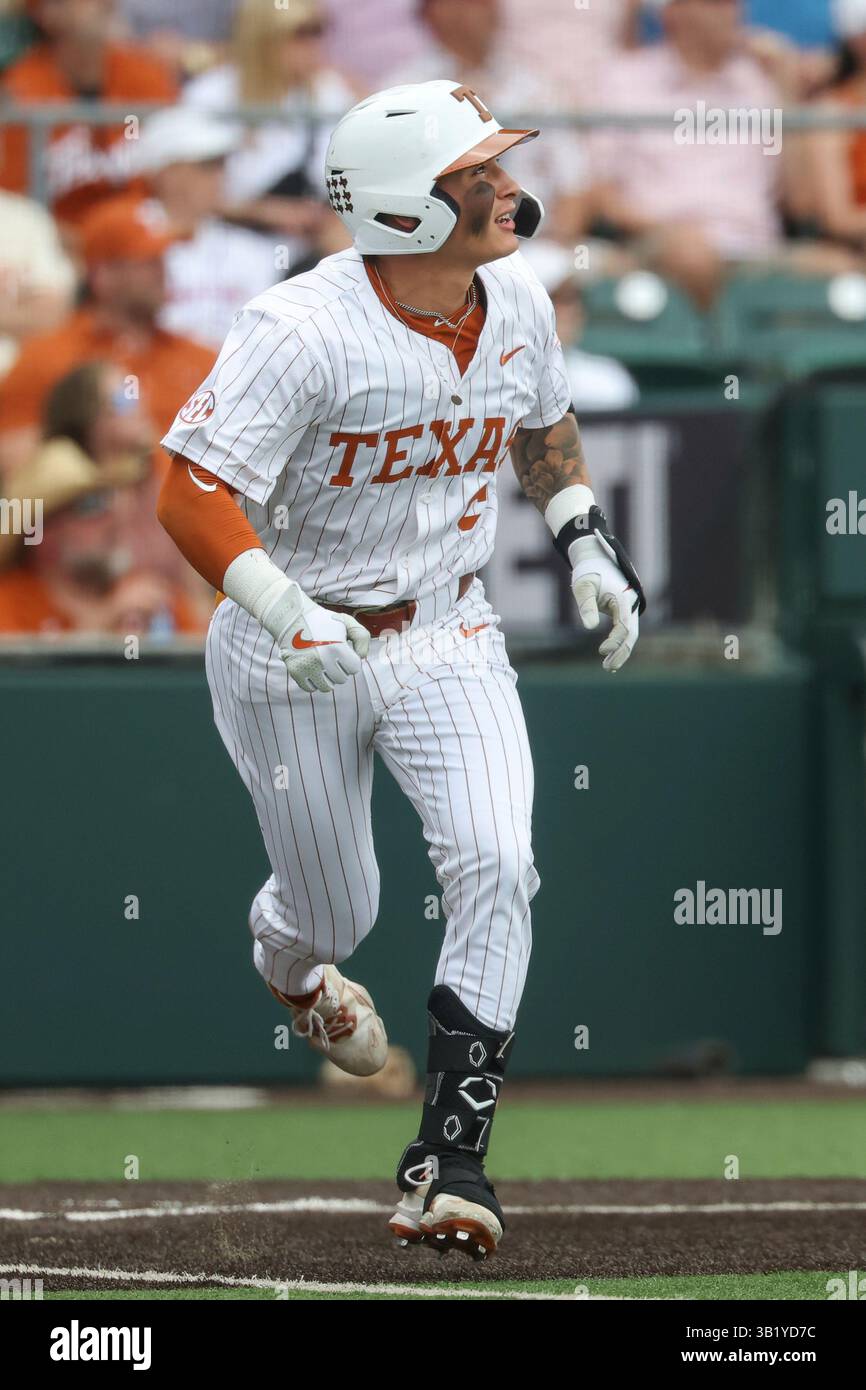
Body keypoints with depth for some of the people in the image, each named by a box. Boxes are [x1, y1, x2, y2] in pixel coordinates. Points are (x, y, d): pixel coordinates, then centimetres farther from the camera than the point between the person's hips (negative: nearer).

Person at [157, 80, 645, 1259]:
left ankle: (451, 1156, -13)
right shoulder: (302, 332, -25)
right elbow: (191, 495, -29)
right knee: (336, 910, 13)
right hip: (297, 661, -4)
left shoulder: (517, 304, -4)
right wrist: (289, 615, -41)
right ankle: (285, 960, 55)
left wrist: (586, 542, 7)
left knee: (495, 868, -19)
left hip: (449, 640, 4)